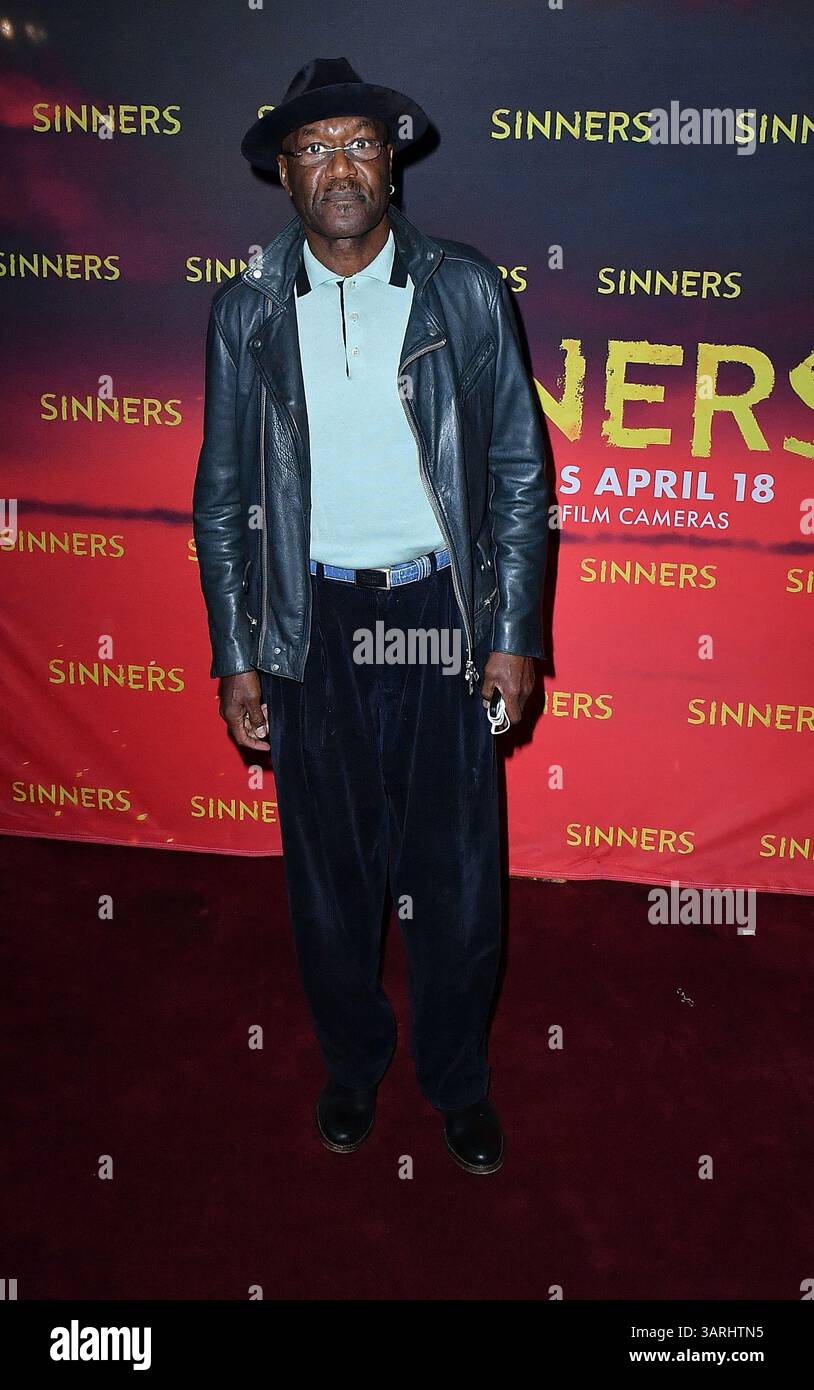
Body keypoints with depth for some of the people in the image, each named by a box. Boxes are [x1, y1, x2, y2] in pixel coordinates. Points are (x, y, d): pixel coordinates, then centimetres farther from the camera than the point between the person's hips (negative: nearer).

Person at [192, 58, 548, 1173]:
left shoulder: (467, 290, -1)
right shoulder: (247, 309, 1)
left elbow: (520, 468, 1)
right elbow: (222, 495, 5)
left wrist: (515, 635, -4)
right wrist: (235, 656, 2)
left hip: (442, 614, -1)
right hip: (313, 625, 1)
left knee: (459, 873, 8)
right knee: (329, 872, 13)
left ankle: (458, 1080, 33)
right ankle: (353, 1061, 39)